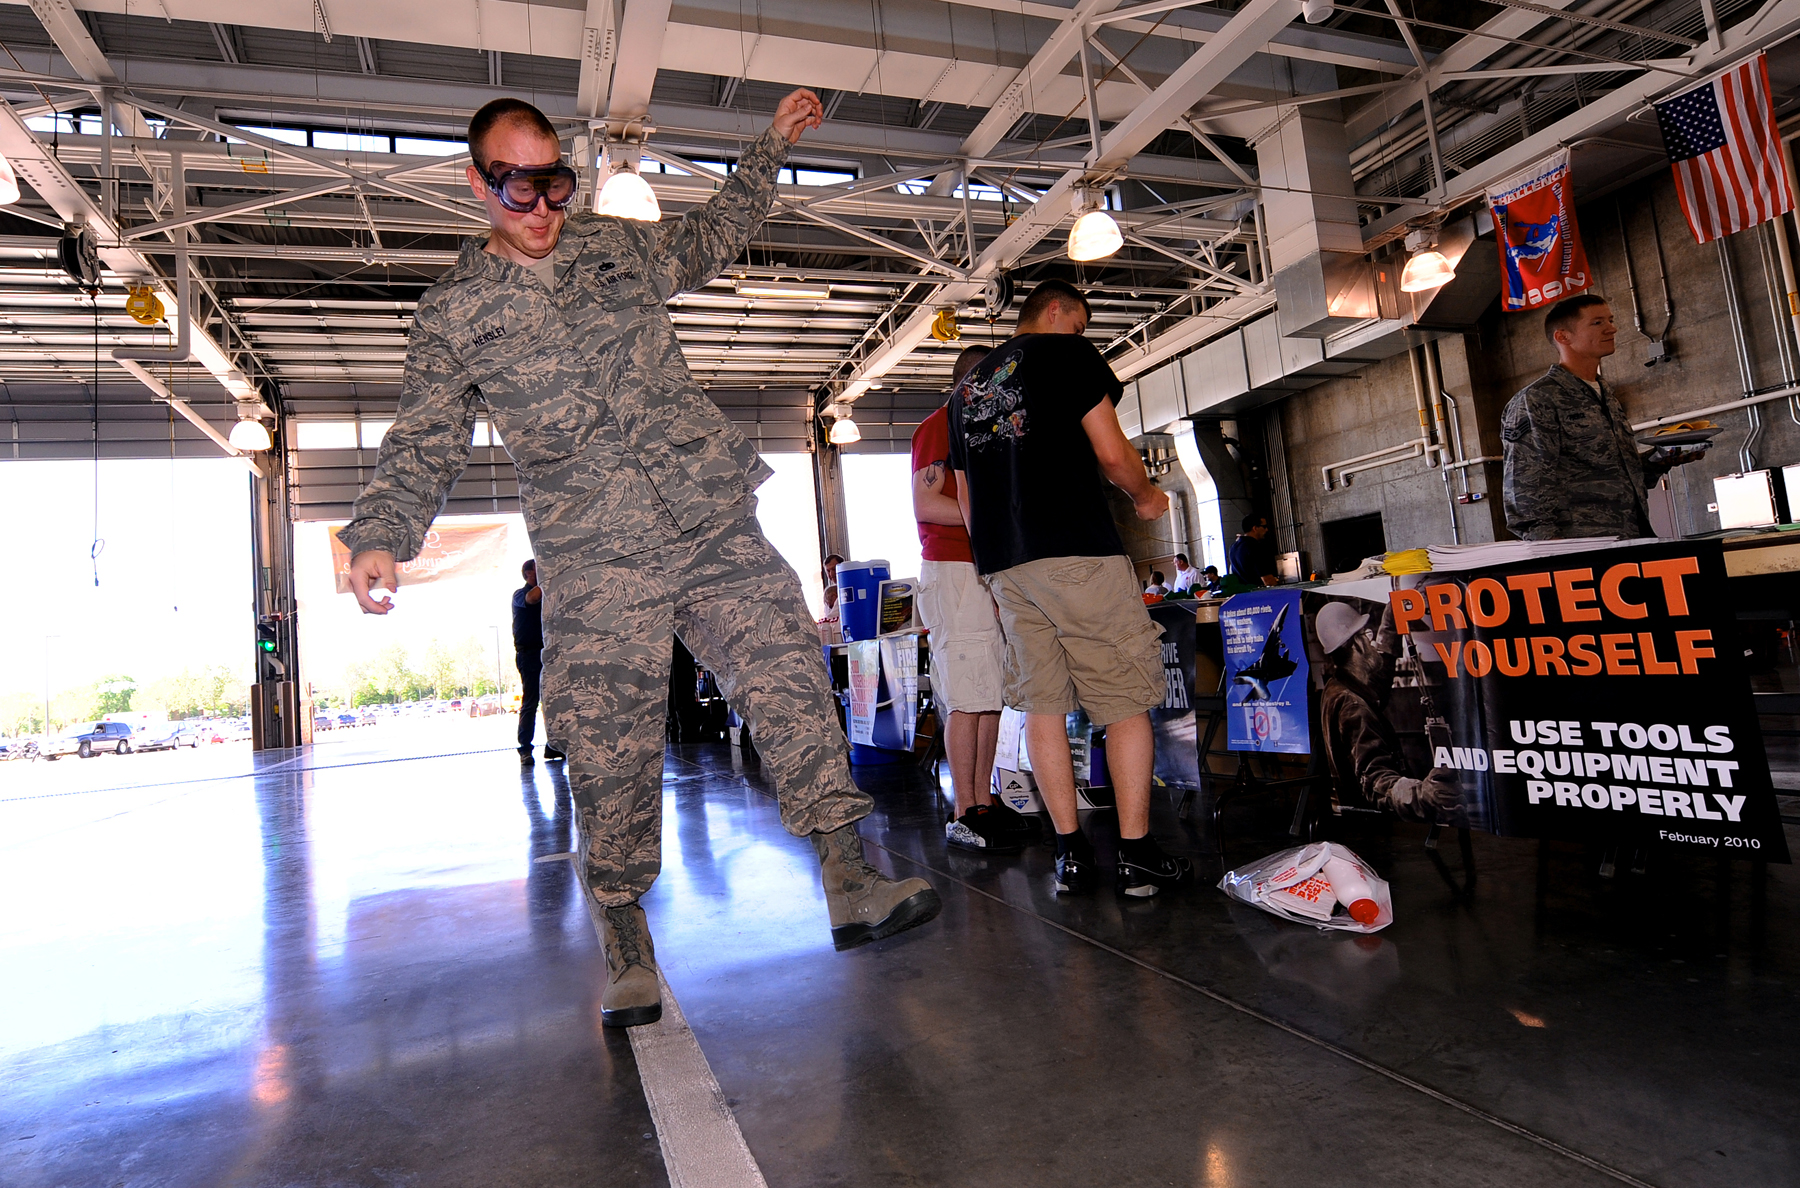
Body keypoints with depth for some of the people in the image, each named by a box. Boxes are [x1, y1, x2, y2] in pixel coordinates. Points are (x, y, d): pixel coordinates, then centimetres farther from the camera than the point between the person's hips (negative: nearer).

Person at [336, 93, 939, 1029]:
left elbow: (709, 239, 36)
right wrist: (380, 532, -8)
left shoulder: (620, 247, 18)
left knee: (790, 685, -9)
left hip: (715, 527, 3)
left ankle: (849, 885, -2)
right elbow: (423, 443, 9)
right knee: (608, 754, 0)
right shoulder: (450, 314, 9)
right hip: (592, 566, -2)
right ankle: (628, 950, 18)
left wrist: (772, 143, 40)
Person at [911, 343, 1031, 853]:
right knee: (967, 700, -9)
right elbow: (925, 505, -15)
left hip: (984, 572, 9)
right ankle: (964, 815, -3)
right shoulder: (937, 426, -3)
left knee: (991, 695, 8)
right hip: (952, 571, -9)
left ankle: (984, 800, 14)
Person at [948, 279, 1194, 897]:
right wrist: (1147, 496, 14)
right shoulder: (1067, 353, 3)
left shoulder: (968, 385, 23)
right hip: (1078, 552, -6)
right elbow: (1113, 455, -4)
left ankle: (1072, 854, 10)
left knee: (1042, 705, 7)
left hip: (1001, 566, 7)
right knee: (1125, 700, 1)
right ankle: (1137, 854, 3)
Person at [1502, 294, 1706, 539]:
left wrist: (1660, 461, 14)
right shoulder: (1536, 399, -6)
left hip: (1632, 539, 8)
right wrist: (1549, 544, -25)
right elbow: (1526, 486, -15)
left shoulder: (1606, 395, 22)